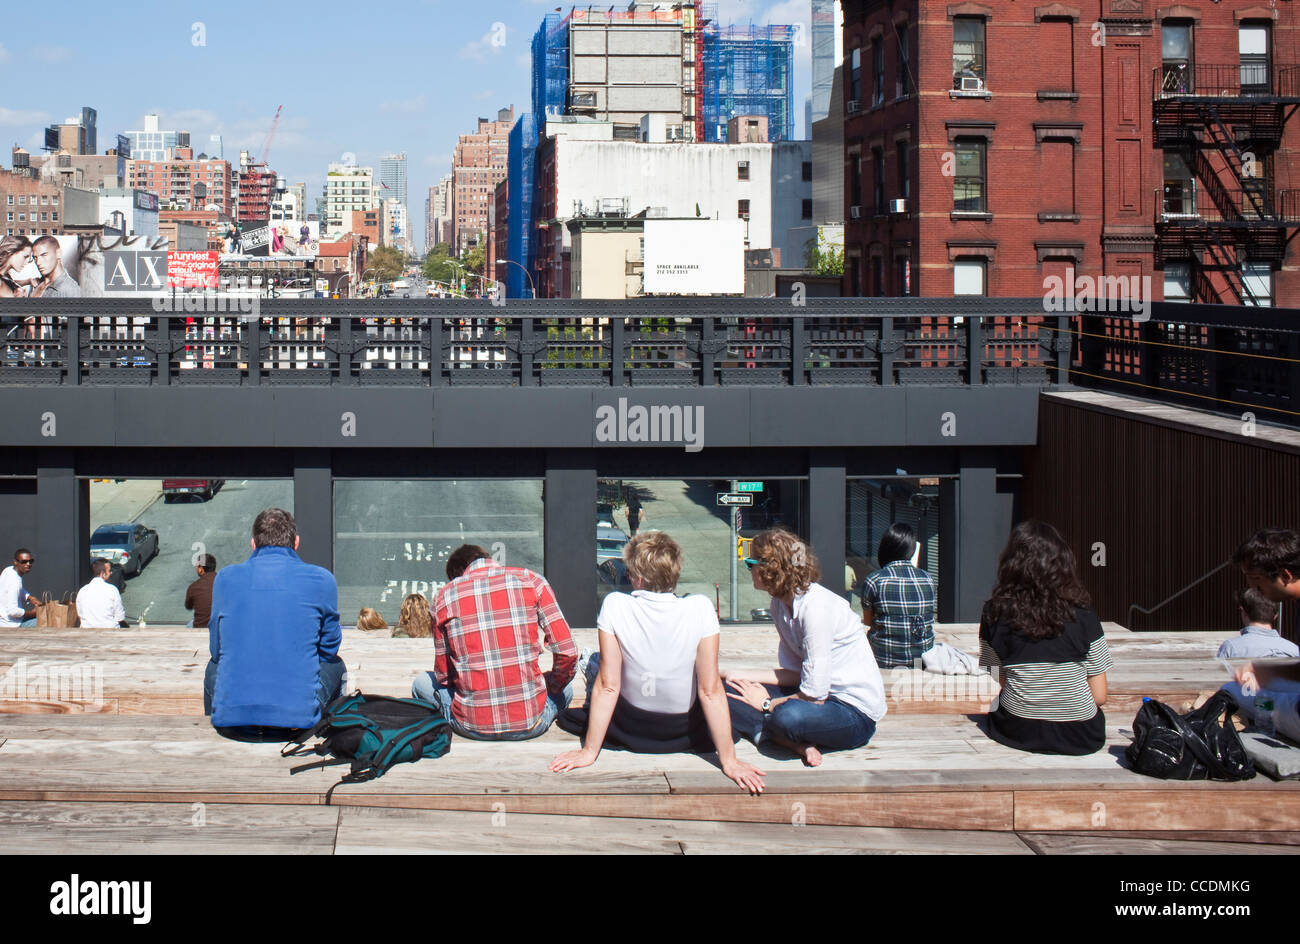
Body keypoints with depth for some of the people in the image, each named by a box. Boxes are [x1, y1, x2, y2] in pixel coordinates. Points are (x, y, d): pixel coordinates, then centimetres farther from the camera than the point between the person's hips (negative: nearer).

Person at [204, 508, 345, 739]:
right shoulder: (321, 579, 1)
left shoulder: (225, 578, 6)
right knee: (335, 665, 31)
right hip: (298, 717, -2)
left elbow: (217, 649, 15)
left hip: (231, 722, 2)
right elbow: (329, 649, 12)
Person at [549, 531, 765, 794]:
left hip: (628, 730, 0)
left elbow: (607, 686, -17)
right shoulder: (700, 608, -21)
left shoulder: (614, 605, -20)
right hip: (684, 732, 0)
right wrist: (728, 761, -14)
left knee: (594, 663, 28)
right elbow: (710, 691, -20)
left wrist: (589, 752, -9)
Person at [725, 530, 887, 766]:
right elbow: (794, 673, 9)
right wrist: (742, 676, 2)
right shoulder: (780, 604, 6)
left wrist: (767, 704, -8)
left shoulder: (816, 607, -23)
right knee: (732, 692, -6)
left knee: (788, 716, -40)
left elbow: (814, 694, -22)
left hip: (856, 712, -9)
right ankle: (795, 743, -18)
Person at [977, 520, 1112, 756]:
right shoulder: (1082, 614, -8)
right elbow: (1099, 696, -4)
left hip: (1018, 733, 1)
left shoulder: (995, 612, -6)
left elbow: (996, 684, 1)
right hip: (1081, 737, -1)